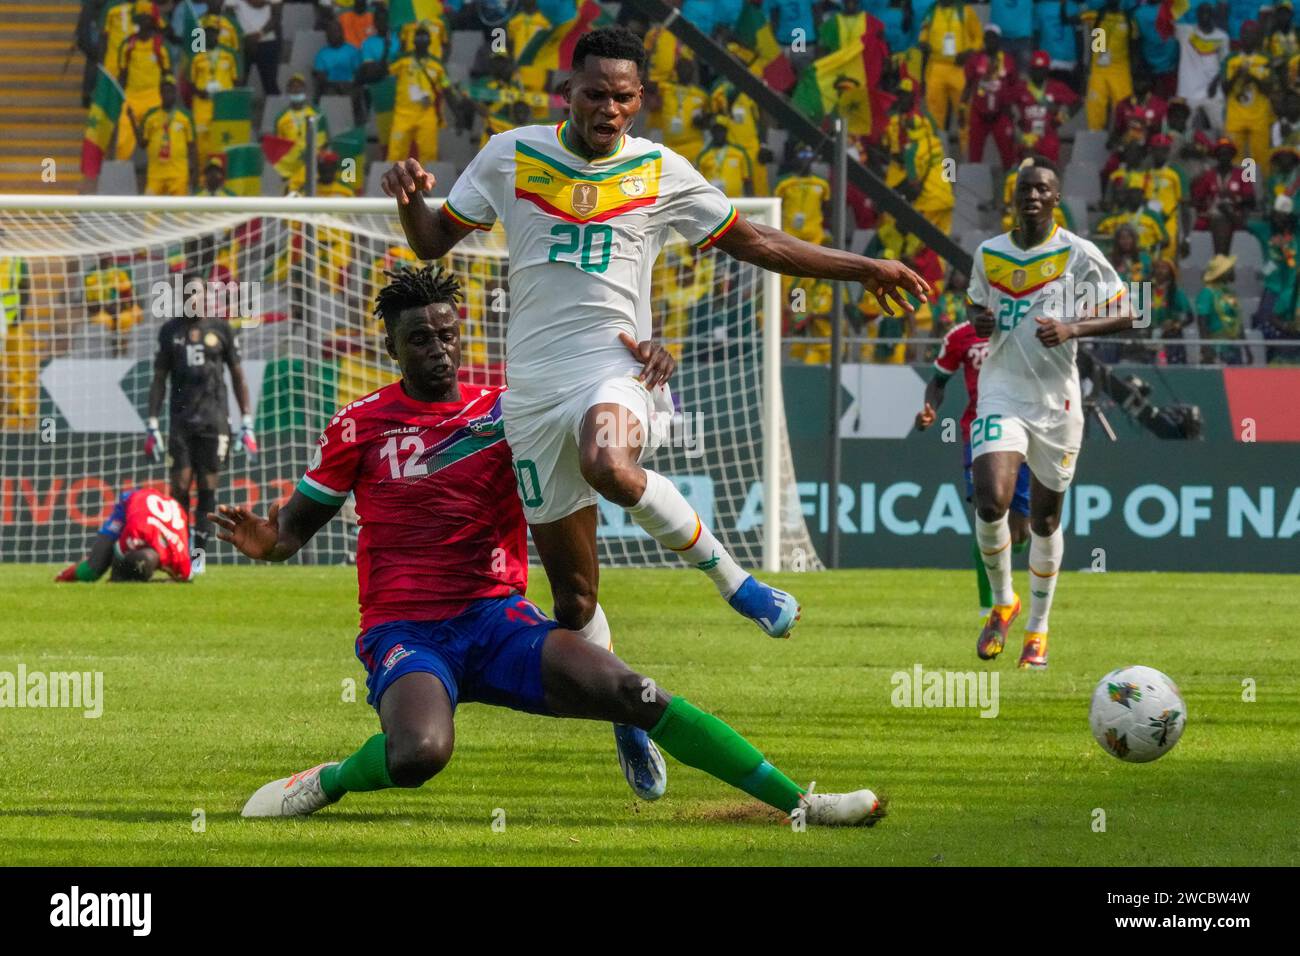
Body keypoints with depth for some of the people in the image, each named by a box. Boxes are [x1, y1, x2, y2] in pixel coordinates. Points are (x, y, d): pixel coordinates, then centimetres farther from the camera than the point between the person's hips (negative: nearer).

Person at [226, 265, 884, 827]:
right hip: (403, 631, -2)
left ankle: (798, 802, -14)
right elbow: (299, 521, 10)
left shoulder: (504, 412, 7)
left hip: (497, 620, 2)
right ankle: (326, 782, -4)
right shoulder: (360, 425, 3)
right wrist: (267, 541, -14)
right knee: (417, 755, -36)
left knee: (629, 694, -18)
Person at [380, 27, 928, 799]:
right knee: (573, 596, 3)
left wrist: (862, 270, 14)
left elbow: (753, 243, 15)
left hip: (617, 367, -2)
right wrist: (411, 199, -12)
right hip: (536, 386, 2)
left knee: (608, 464, -39)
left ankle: (729, 575, -18)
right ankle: (629, 726, 24)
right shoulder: (512, 156, 5)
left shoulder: (659, 172, 5)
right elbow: (434, 241, 11)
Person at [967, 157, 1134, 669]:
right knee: (991, 501, -20)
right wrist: (978, 322, -3)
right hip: (1001, 396, 1)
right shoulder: (989, 254, 5)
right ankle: (1003, 603, 5)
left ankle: (1037, 630, 25)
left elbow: (1124, 315, -3)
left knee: (1045, 519, 7)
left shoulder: (1078, 254, -5)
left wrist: (1072, 328, -19)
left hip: (1057, 400, -1)